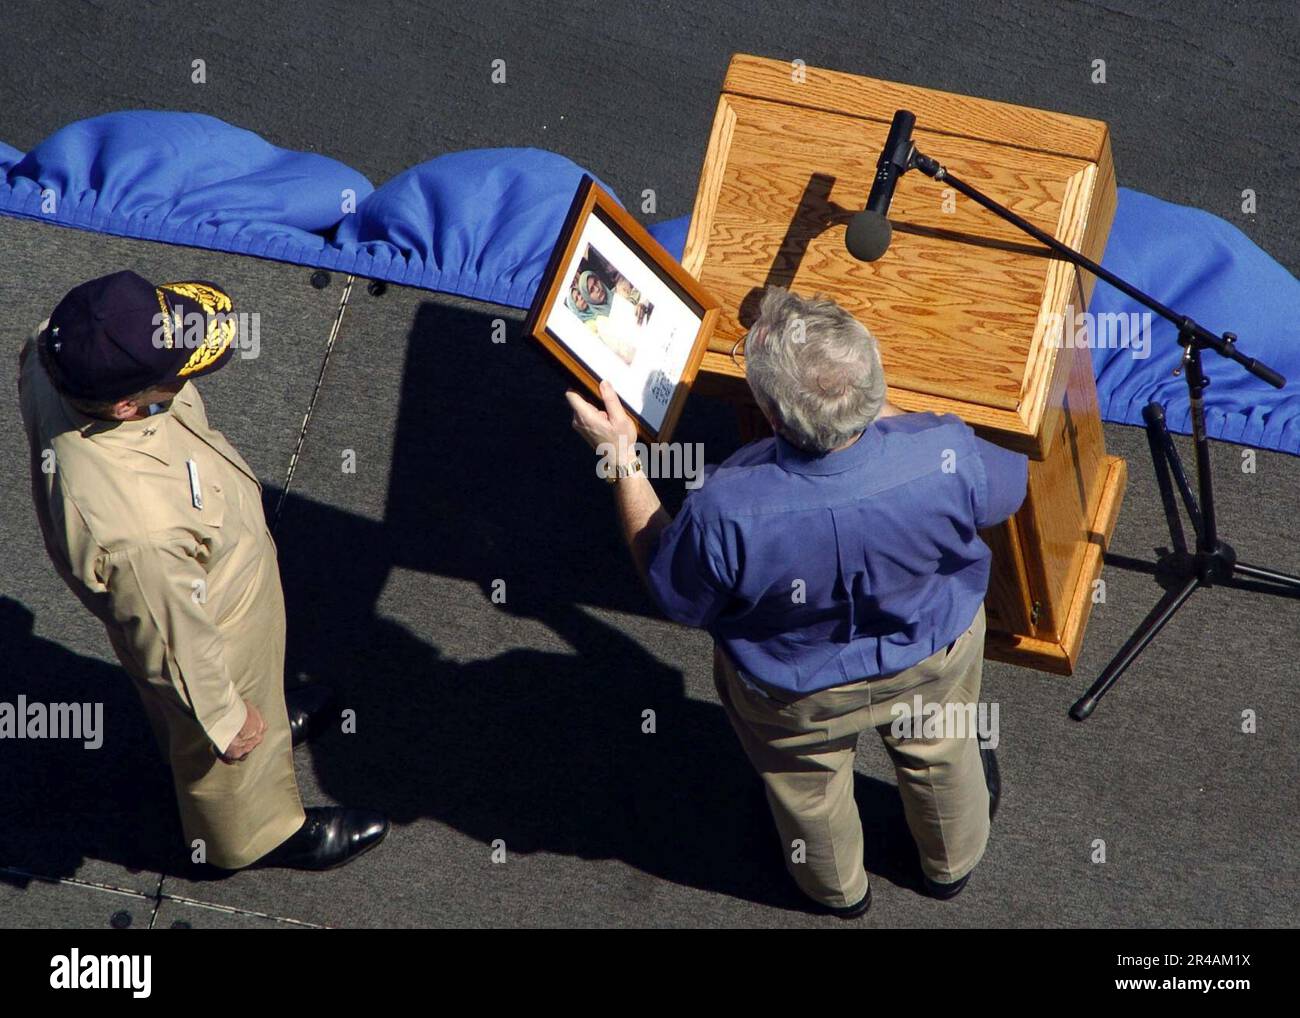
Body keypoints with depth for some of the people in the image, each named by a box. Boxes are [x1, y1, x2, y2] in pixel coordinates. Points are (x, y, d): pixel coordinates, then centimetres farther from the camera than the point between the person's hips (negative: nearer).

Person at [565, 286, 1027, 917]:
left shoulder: (726, 513, -44)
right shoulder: (945, 457, -39)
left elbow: (673, 597, -20)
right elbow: (1009, 489, -12)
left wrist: (622, 461, -14)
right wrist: (878, 412, -6)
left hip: (799, 695, -1)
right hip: (935, 663, 1)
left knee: (811, 791, 34)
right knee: (939, 754, 36)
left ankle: (839, 890, 65)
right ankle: (952, 864, 67)